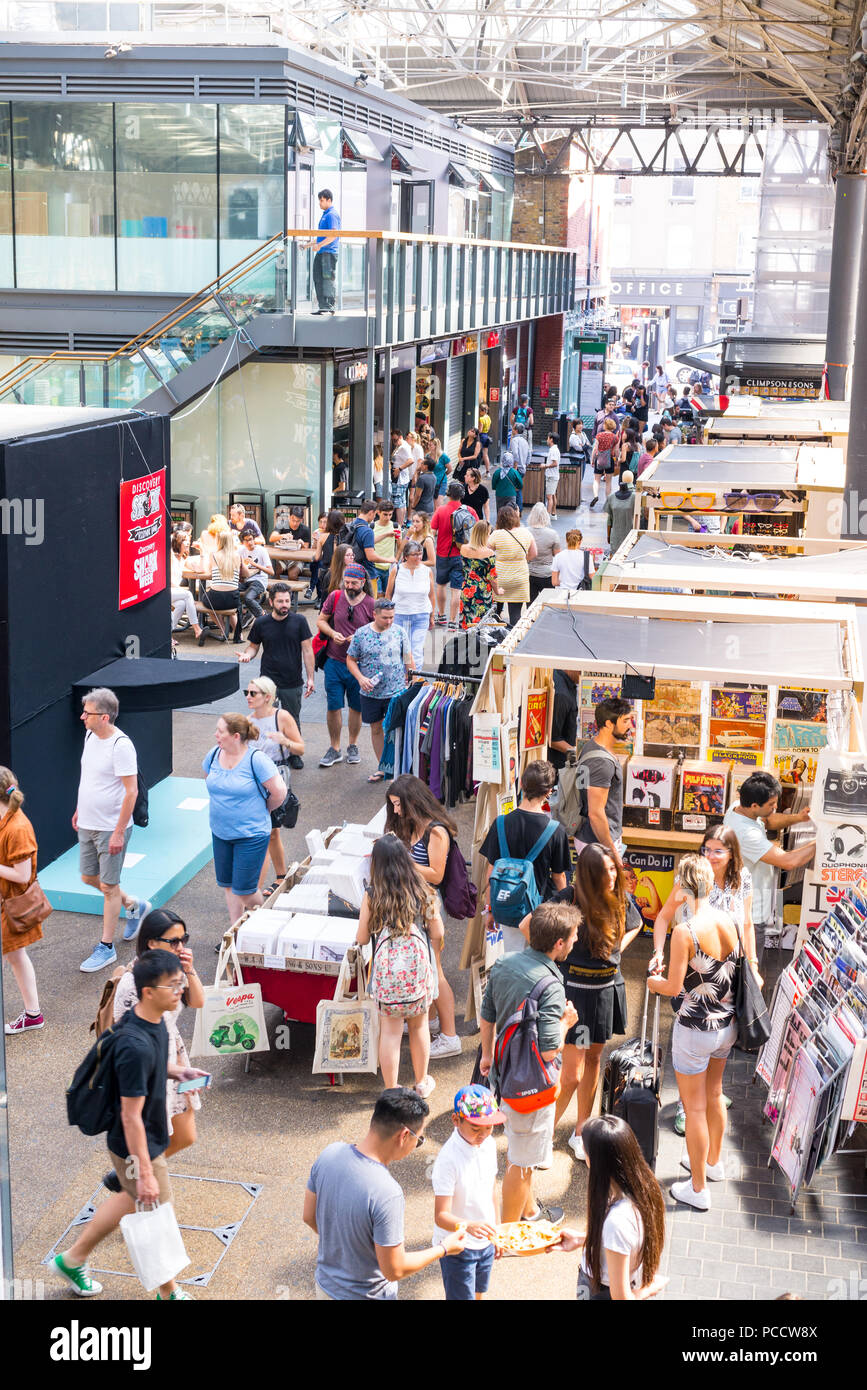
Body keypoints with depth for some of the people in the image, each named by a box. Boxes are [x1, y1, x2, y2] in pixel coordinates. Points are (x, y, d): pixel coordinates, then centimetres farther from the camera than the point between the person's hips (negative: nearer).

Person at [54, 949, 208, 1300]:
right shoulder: (136, 1046, -35)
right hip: (137, 1147, -9)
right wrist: (146, 1173, -23)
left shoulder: (152, 1020, -7)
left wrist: (176, 1071, -1)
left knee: (131, 1200, 28)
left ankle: (73, 1259, 45)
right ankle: (169, 1293, 32)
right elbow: (131, 1117, -29)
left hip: (150, 1137, 9)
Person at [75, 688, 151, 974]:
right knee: (89, 878, 18)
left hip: (111, 828, -8)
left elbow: (131, 791, -22)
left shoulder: (121, 745, -22)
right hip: (87, 824, 9)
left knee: (109, 886, 2)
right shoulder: (90, 736, 4)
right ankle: (134, 906, 40)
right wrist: (79, 809, 21)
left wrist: (119, 832, -22)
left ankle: (106, 948, 14)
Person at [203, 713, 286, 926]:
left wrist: (262, 810, 0)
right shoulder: (214, 754, -1)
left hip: (251, 835, -6)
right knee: (228, 885, 14)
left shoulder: (256, 759, -19)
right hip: (220, 833, 6)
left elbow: (279, 792, -15)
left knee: (244, 889, -3)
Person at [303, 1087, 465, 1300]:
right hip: (366, 1295, -5)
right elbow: (394, 1270, -24)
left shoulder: (328, 1155, -15)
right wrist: (443, 1248, -10)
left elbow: (309, 1217, 0)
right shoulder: (387, 1194, -34)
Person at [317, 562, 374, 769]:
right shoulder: (335, 597, -1)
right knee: (333, 706, 2)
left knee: (356, 707, 10)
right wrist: (333, 633, -10)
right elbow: (321, 620, 9)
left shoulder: (371, 605, -5)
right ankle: (334, 749, 16)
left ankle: (353, 746, 29)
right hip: (334, 661, 1)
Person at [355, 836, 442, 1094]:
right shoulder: (422, 892, 0)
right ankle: (422, 1082, 35)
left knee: (390, 1032, 8)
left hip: (387, 968, -2)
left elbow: (362, 938, 2)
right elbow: (438, 933, 5)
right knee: (419, 1025, 20)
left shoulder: (372, 895, -4)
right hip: (419, 964, 2)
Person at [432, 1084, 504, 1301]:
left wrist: (497, 1230, 16)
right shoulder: (448, 1159, -27)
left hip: (485, 1242, 7)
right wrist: (469, 1226, -46)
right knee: (462, 1297, 1)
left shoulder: (489, 1144, -5)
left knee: (478, 1295, 20)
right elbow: (441, 1216, -29)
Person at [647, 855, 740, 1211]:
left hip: (695, 1029, -7)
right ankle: (713, 1163, 48)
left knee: (695, 1108, 9)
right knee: (714, 1095, 27)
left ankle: (698, 1189, 22)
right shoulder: (727, 921, -6)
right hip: (728, 1024, 7)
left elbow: (673, 987, -21)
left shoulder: (685, 932, -26)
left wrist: (653, 982, 2)